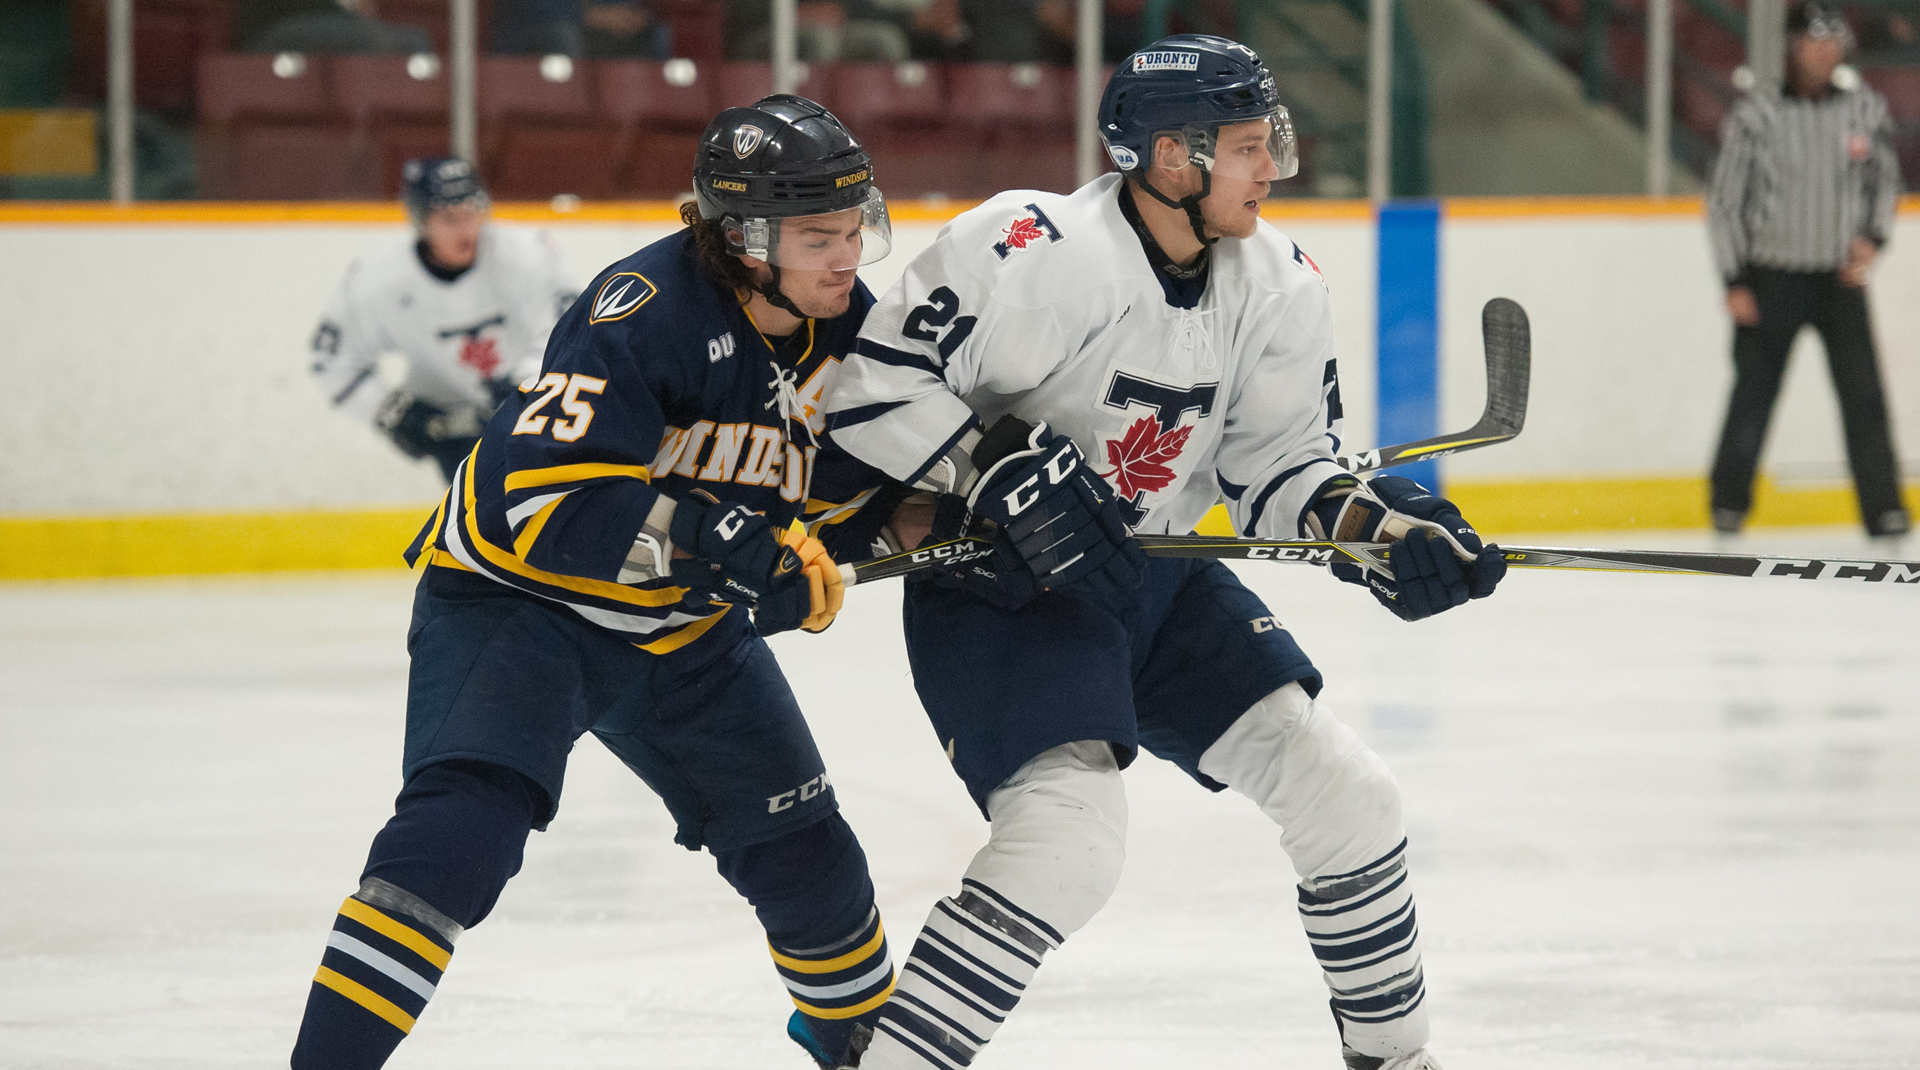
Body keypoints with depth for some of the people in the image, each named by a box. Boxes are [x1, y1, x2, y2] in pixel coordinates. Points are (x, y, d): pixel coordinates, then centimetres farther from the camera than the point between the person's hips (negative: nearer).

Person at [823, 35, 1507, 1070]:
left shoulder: (1280, 287, -2)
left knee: (1345, 795, 4)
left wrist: (1373, 525, -13)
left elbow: (1279, 465, 5)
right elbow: (871, 384, -21)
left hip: (1158, 578, 7)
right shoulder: (1035, 252, -25)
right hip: (996, 585, -7)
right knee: (1069, 836, -26)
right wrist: (1005, 471, -28)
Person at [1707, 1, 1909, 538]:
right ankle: (1729, 503, 17)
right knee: (1755, 390, 3)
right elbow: (1724, 201, -3)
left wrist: (1872, 237, -1)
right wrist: (1735, 283, -6)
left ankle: (1882, 504, 0)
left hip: (1840, 277, 2)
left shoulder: (1865, 109, 2)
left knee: (1864, 392, -5)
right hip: (1772, 276, -2)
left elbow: (1885, 177, 16)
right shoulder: (1756, 115, -7)